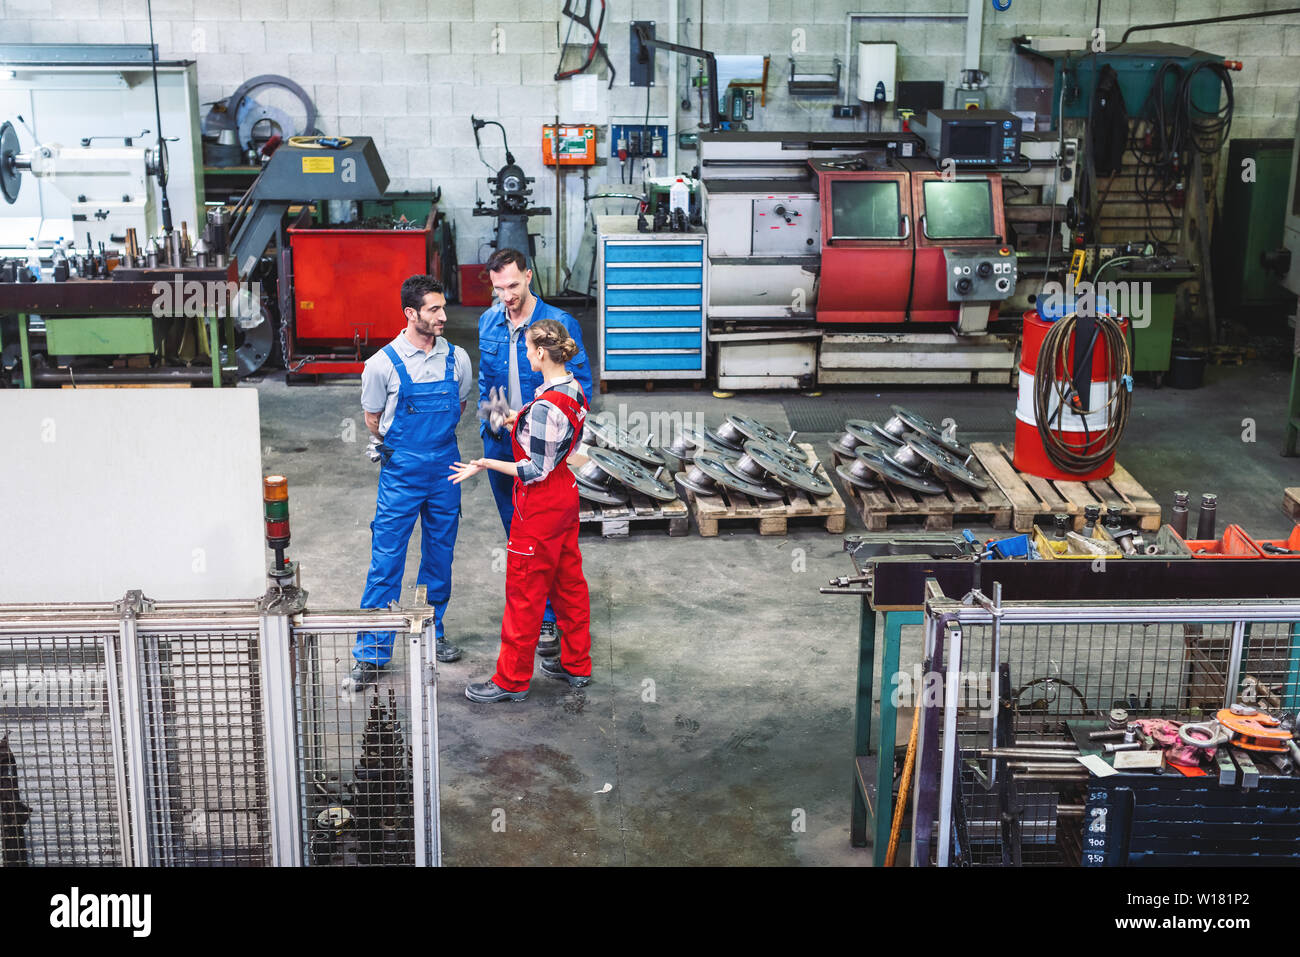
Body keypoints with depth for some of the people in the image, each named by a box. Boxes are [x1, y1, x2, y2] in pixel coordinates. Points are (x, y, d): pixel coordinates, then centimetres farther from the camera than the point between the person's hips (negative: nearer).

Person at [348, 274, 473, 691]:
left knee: (440, 554, 13)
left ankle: (432, 630, 31)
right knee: (386, 559, -3)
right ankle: (371, 652, 3)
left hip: (445, 469, 4)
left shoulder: (457, 358, 1)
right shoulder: (383, 364, -9)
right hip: (401, 472, -3)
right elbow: (373, 419, 4)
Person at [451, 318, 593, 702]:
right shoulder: (574, 389, 1)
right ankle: (577, 665, 31)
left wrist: (487, 465, -20)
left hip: (540, 508, -9)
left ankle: (512, 680, 15)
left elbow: (536, 471, -23)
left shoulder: (545, 407, -28)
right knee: (568, 581, 19)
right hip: (565, 494, 9)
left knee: (524, 592, 3)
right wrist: (522, 422, 17)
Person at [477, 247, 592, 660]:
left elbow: (581, 386, -9)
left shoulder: (559, 324, -12)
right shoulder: (488, 322, 5)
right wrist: (490, 417, 7)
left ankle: (549, 621, 4)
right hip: (501, 446, 5)